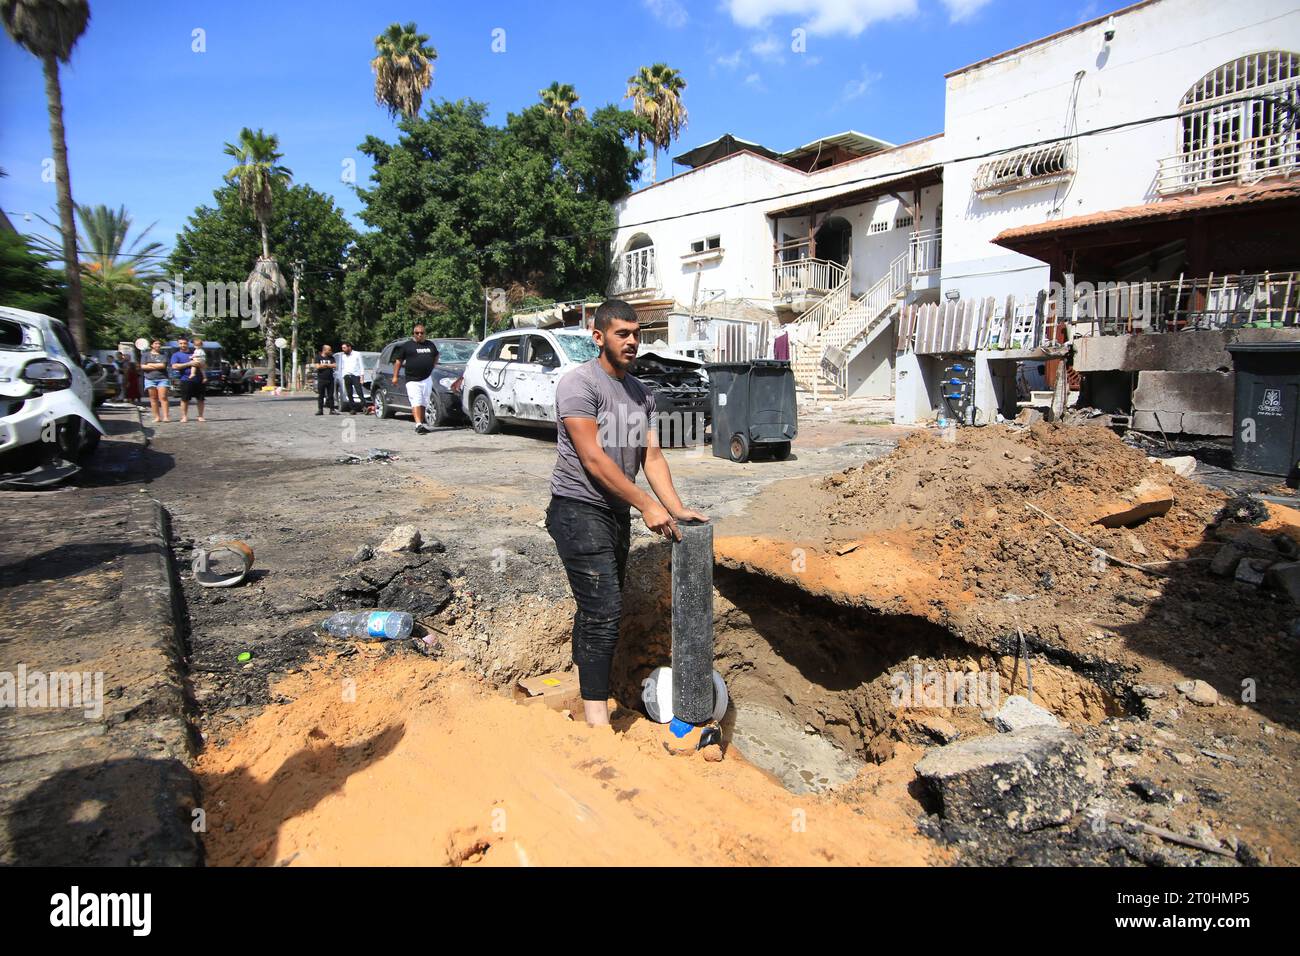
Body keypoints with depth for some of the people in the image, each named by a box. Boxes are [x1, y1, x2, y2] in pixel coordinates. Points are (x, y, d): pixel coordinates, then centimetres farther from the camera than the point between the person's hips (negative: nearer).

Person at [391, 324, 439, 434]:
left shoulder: (430, 345, 15)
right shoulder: (407, 345, 2)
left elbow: (436, 356, 34)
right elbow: (398, 360, 3)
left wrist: (434, 366, 16)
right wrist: (395, 376, -2)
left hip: (427, 379, 4)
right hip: (412, 380, -4)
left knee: (424, 403, 7)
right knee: (416, 402, -14)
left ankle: (421, 423, 16)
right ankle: (418, 424, -22)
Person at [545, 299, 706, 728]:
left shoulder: (642, 394, 13)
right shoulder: (579, 384, -12)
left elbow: (652, 455, 8)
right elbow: (593, 459, -19)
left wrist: (676, 508, -6)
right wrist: (647, 506, -21)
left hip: (617, 512, 8)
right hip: (579, 511, -8)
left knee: (597, 608, 16)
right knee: (604, 611, -13)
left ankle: (586, 688, 30)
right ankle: (596, 718, -7)